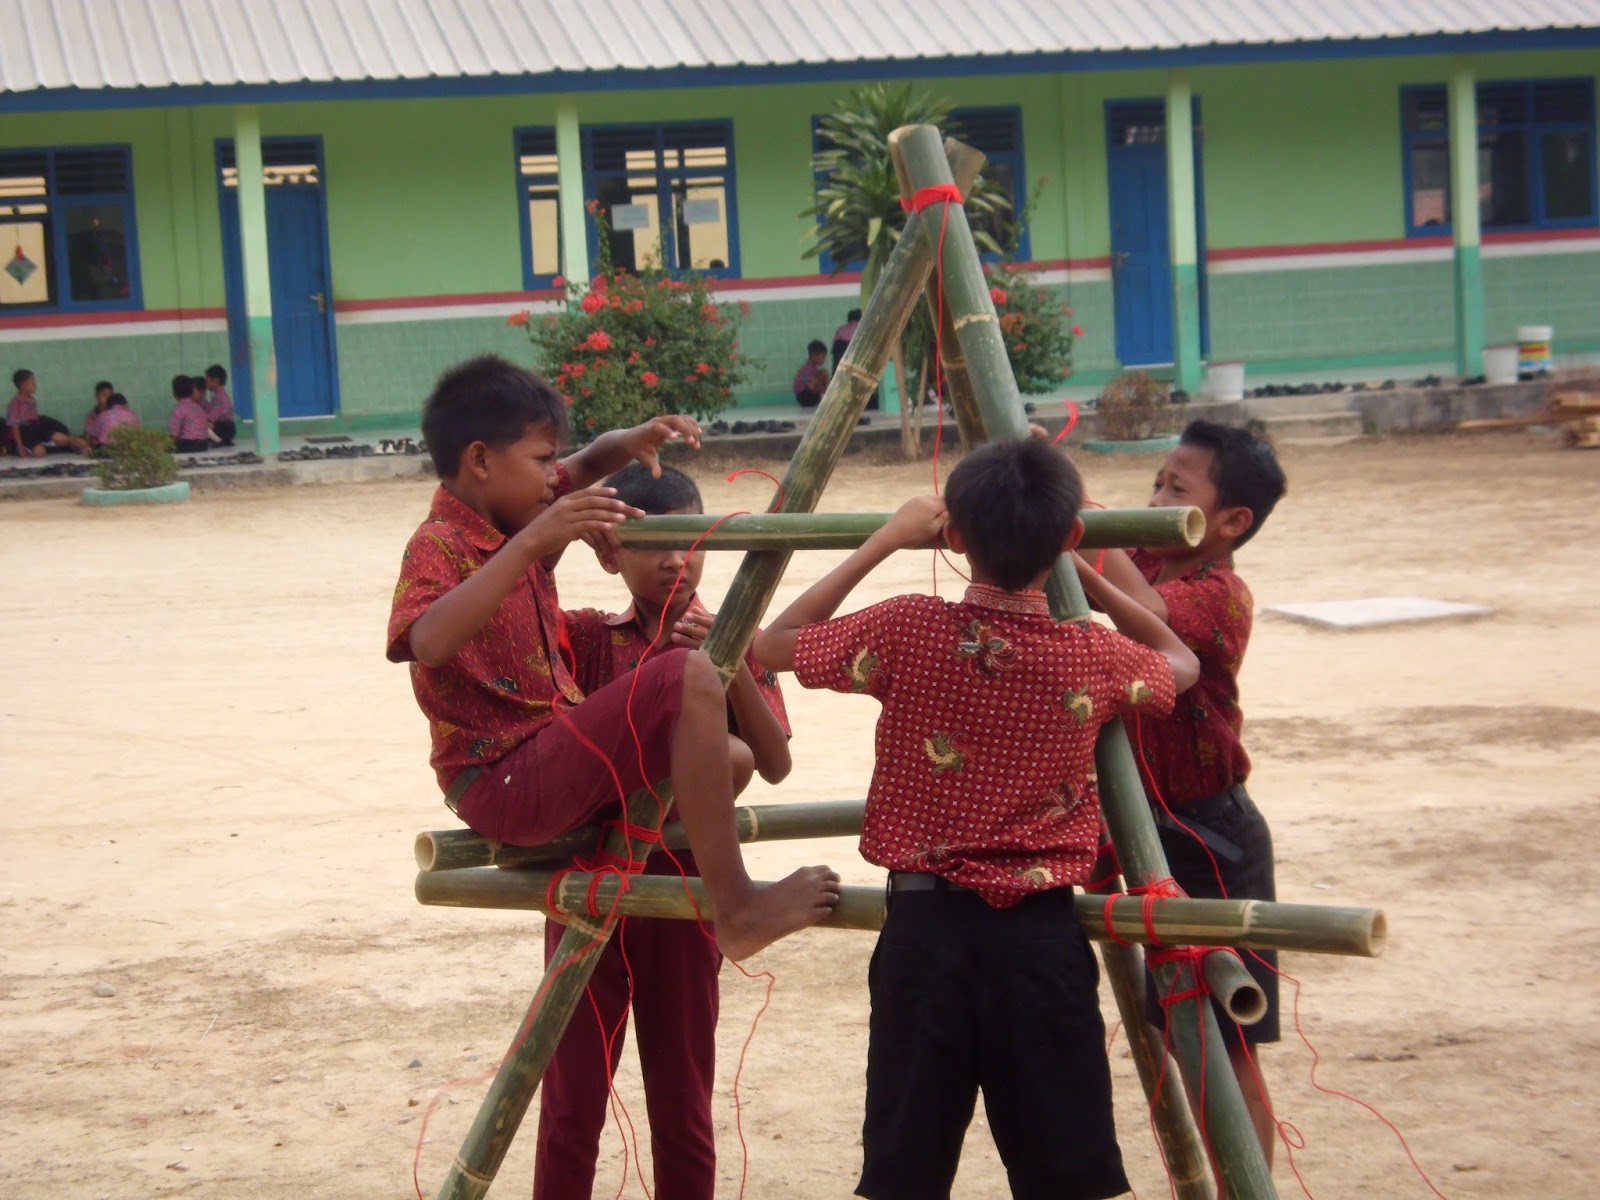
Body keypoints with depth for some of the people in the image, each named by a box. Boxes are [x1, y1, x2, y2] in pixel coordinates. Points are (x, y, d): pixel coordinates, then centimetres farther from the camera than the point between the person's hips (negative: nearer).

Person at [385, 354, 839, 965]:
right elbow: (429, 643, -37)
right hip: (504, 783, -10)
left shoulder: (513, 520, 11)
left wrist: (631, 441, 5)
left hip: (551, 763, 10)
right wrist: (530, 545, -42)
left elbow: (588, 465, 28)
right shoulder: (438, 545, -15)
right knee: (685, 679, -26)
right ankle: (736, 909, -26)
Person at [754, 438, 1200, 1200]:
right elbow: (1181, 662, 20)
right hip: (1041, 933, 0)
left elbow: (773, 645, 9)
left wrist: (885, 541, 10)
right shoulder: (1093, 658, -4)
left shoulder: (906, 632, -7)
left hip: (925, 924, 0)